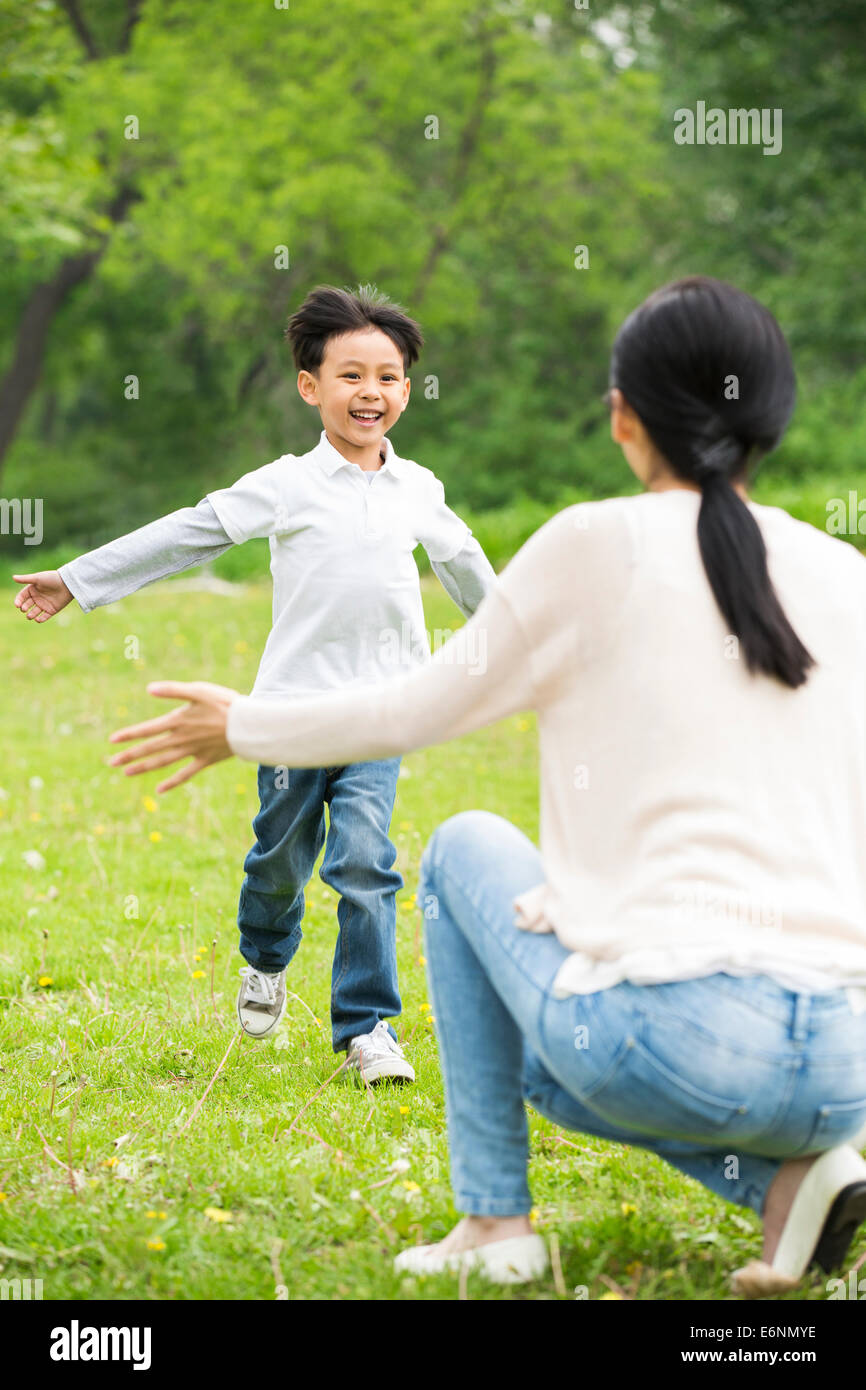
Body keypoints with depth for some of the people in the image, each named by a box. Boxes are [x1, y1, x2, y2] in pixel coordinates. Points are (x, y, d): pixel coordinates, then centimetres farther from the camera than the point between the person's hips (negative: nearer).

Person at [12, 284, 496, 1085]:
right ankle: (265, 963, 43)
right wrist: (79, 580, 0)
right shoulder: (287, 486, -4)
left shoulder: (418, 488, 7)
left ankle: (367, 1027, -4)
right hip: (295, 703, -1)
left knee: (365, 863, -11)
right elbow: (188, 534, -1)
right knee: (282, 856, 12)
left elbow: (463, 562, 26)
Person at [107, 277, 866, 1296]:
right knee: (548, 1063, 35)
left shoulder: (597, 546, 1)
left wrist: (241, 729, 28)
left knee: (464, 848, 24)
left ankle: (494, 1221, 18)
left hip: (668, 1037, -5)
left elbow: (417, 713, 12)